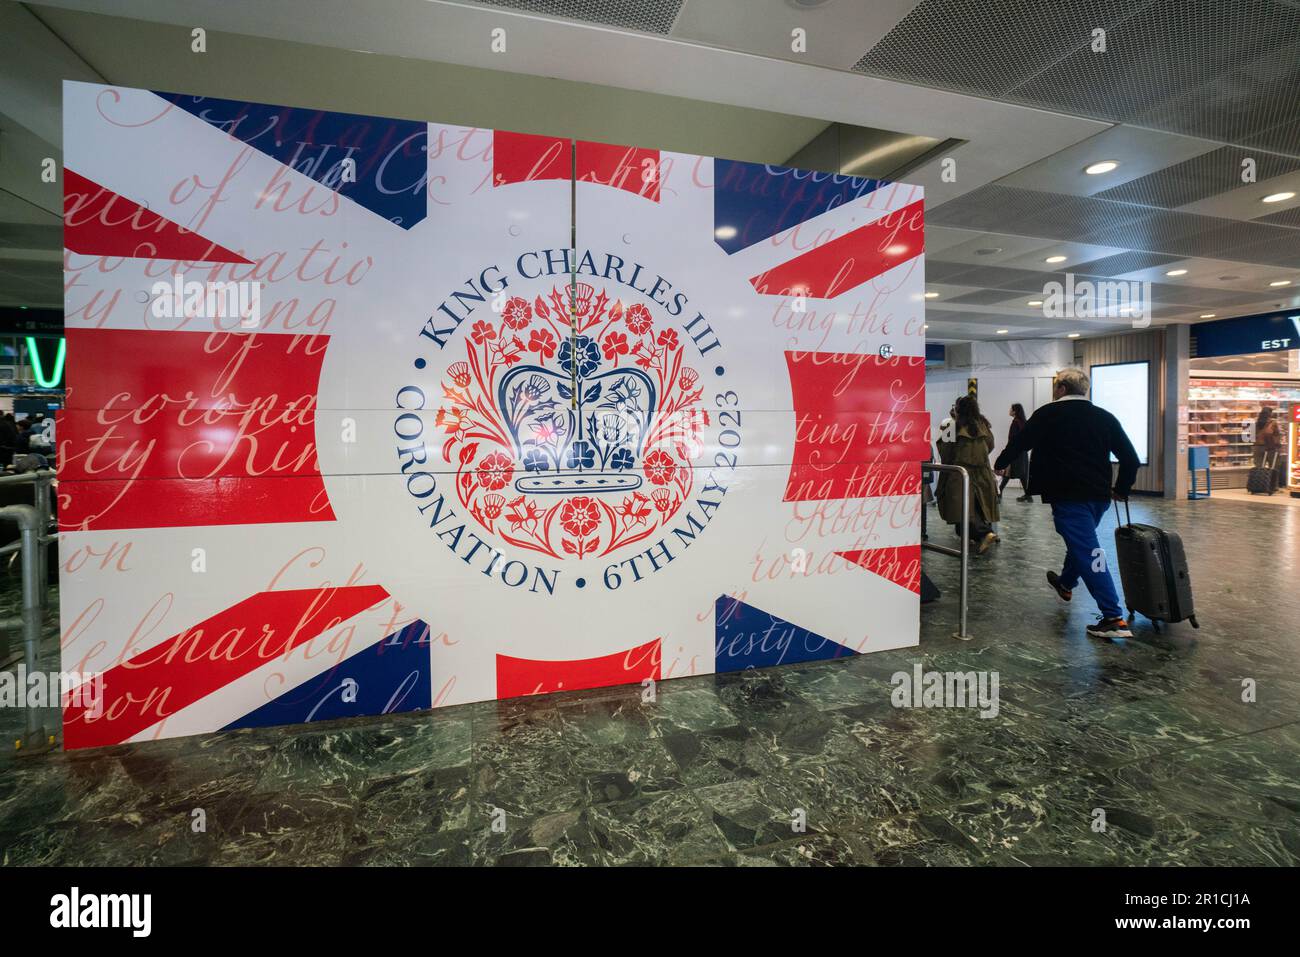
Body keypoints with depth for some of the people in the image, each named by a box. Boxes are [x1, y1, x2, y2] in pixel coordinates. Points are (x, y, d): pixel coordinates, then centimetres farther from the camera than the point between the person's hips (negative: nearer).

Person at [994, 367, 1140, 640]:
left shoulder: (1048, 414, -5)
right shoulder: (1104, 417, 8)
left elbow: (1020, 442, 1)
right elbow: (1130, 458, 6)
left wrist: (1000, 464, 19)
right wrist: (1121, 489, 18)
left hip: (1067, 496, -7)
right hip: (1099, 495, 7)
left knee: (1087, 551, -8)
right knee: (1081, 542, 27)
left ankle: (1114, 618, -11)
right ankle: (1065, 583, 51)